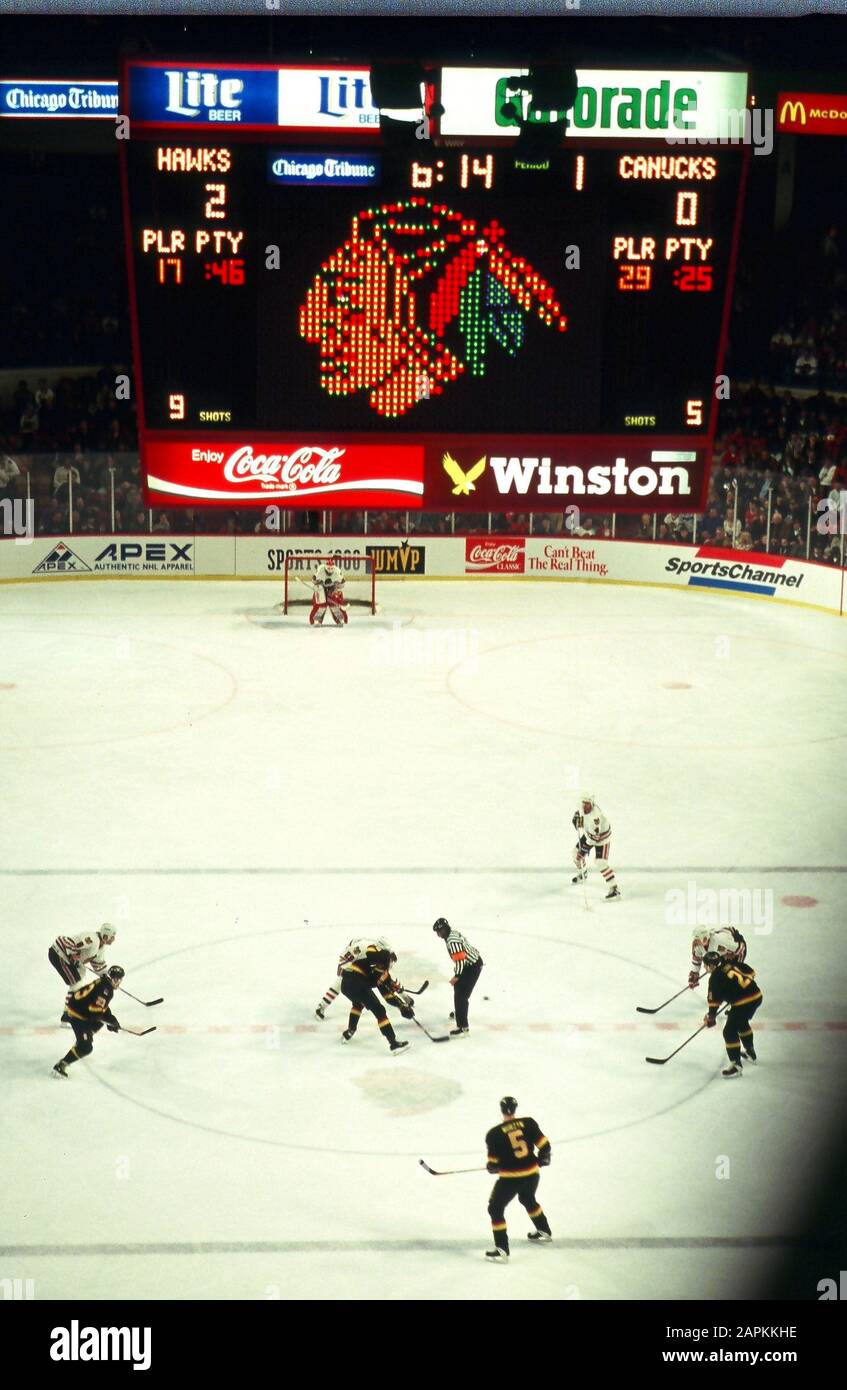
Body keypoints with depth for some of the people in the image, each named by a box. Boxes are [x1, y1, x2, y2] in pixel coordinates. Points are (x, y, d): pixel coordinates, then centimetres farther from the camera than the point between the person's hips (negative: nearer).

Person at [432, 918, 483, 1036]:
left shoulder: (452, 941, -25)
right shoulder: (453, 934, 7)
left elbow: (460, 959, -28)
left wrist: (457, 976, -21)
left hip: (472, 967, -11)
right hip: (470, 963, 11)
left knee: (460, 995, -14)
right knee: (458, 986, 31)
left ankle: (463, 1027, -17)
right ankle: (459, 1012, 55)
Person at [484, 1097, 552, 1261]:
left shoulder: (494, 1134, -11)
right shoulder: (529, 1123, -4)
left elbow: (492, 1163, -5)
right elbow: (544, 1145, -1)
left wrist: (492, 1167, 17)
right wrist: (543, 1158, 19)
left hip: (510, 1178, -5)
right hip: (532, 1174, 5)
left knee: (495, 1208, 11)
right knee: (528, 1199, 33)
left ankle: (502, 1249, 6)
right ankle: (544, 1231, 49)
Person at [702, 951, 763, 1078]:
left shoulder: (716, 977, -8)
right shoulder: (731, 964, 12)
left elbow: (714, 999, -7)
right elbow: (751, 972, 20)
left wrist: (711, 1016, 4)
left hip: (744, 1003, -9)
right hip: (757, 995, 9)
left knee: (730, 1031, -2)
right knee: (742, 1023, 32)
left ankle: (736, 1064, -2)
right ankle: (750, 1052, 49)